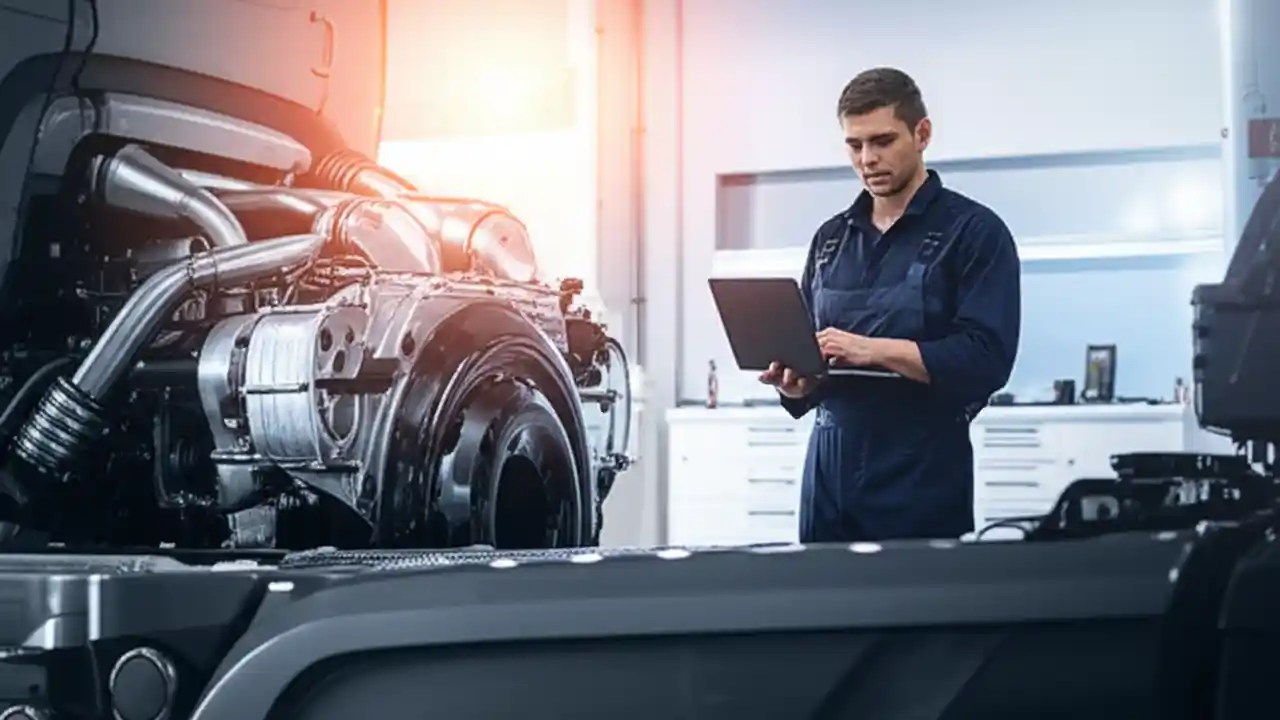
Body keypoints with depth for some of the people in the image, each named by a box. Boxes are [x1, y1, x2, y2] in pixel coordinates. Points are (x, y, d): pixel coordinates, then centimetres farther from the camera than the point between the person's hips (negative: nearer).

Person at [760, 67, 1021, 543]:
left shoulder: (975, 232, -3)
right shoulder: (831, 239, 15)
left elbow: (986, 358, -14)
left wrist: (872, 349, -22)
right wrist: (794, 381, -6)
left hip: (923, 481, -5)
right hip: (829, 473, 5)